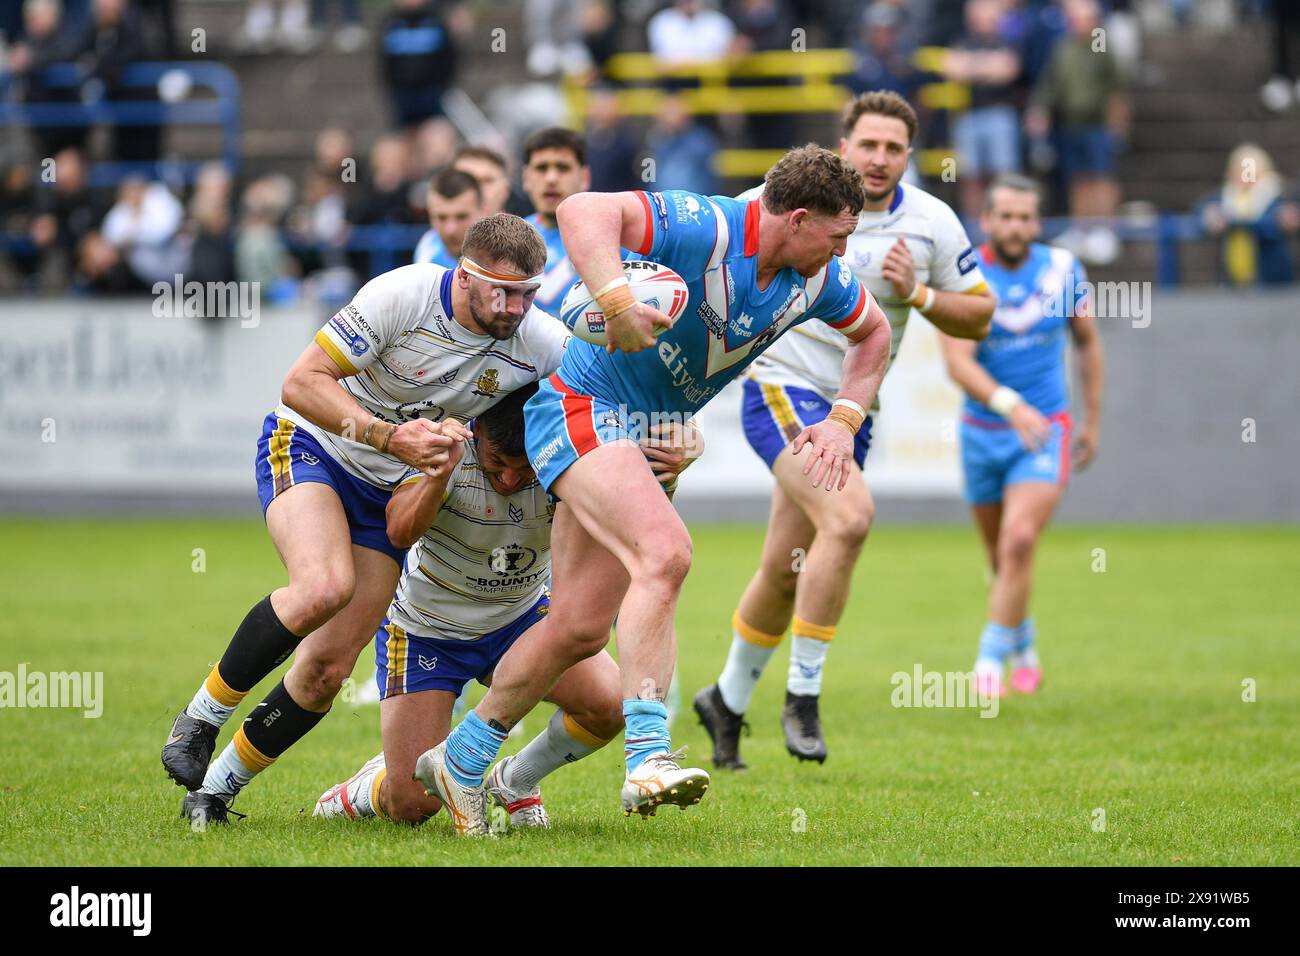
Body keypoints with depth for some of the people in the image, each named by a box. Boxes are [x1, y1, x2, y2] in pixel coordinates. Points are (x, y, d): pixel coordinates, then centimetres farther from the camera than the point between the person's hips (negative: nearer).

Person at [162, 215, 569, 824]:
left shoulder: (542, 343, -13)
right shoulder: (402, 295, -26)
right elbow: (301, 384, -24)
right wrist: (389, 437, -34)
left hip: (390, 493, 5)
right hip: (310, 449, -5)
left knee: (329, 668, -6)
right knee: (325, 586, -33)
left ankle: (215, 790, 12)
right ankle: (201, 717, -14)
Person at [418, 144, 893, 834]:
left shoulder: (817, 281, 0)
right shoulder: (706, 230, -25)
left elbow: (873, 332, 20)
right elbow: (582, 211, -37)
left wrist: (844, 420, 5)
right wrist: (617, 298, -51)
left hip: (648, 435, 9)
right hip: (585, 408, -9)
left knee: (580, 627, 6)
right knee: (665, 552, -30)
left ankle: (461, 759, 22)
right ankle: (647, 760, -34)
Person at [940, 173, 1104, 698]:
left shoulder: (1062, 269, -3)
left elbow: (1087, 341, 13)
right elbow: (958, 361, -22)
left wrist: (1093, 417, 13)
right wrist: (1010, 404, -38)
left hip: (1046, 430, -1)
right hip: (983, 432, 1)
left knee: (1019, 541, -20)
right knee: (1000, 555, 13)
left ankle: (991, 661, -15)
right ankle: (1023, 647, 38)